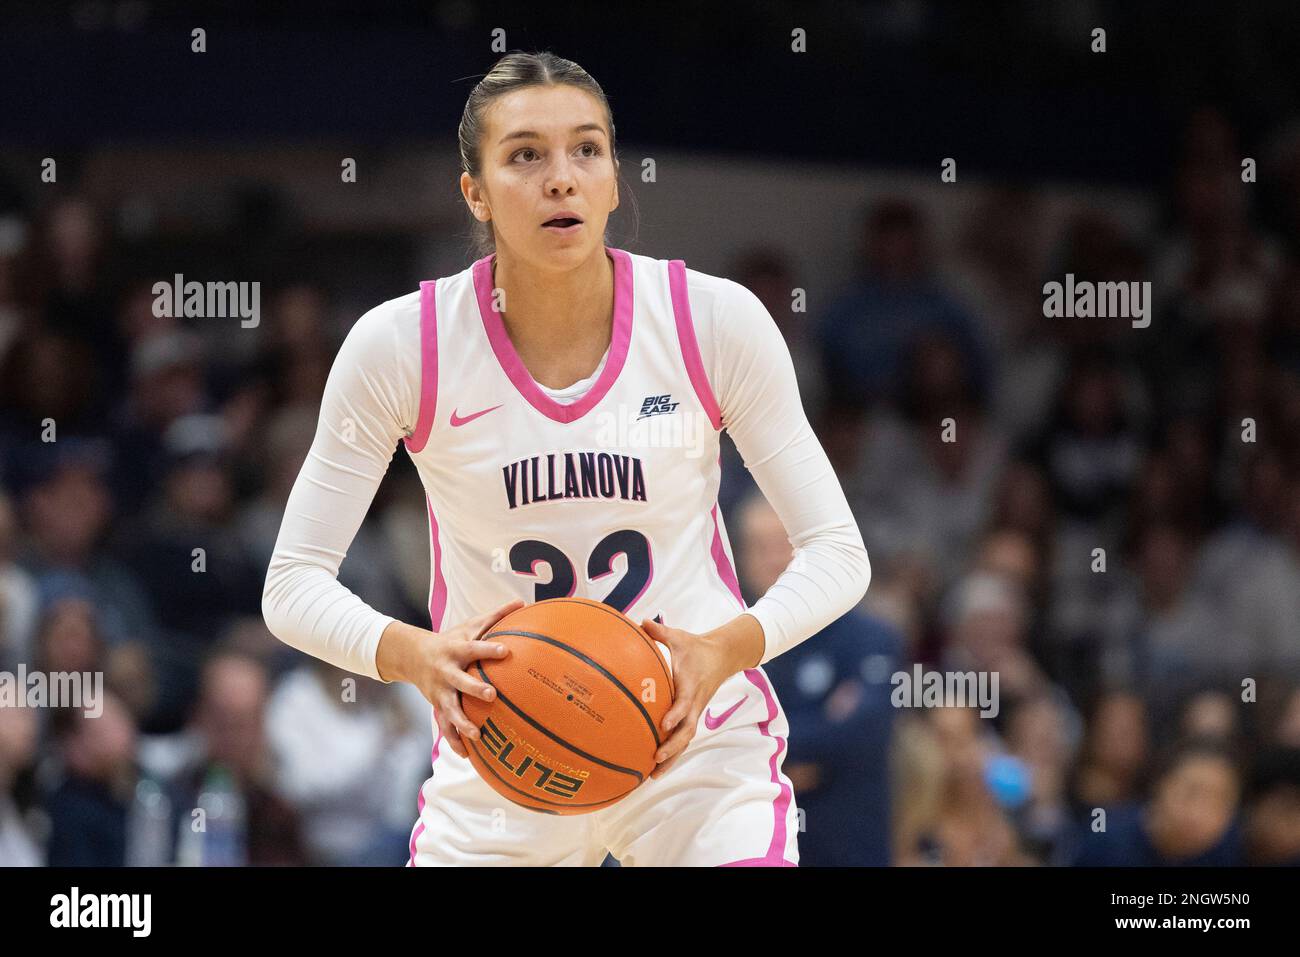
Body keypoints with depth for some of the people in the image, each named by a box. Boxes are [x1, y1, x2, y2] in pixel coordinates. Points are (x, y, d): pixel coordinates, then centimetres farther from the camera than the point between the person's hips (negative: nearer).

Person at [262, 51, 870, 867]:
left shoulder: (716, 322, -11)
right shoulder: (401, 347, -12)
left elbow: (837, 553, -5)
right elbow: (294, 586, -8)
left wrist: (724, 650, -25)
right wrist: (417, 657, -28)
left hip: (698, 741, -1)